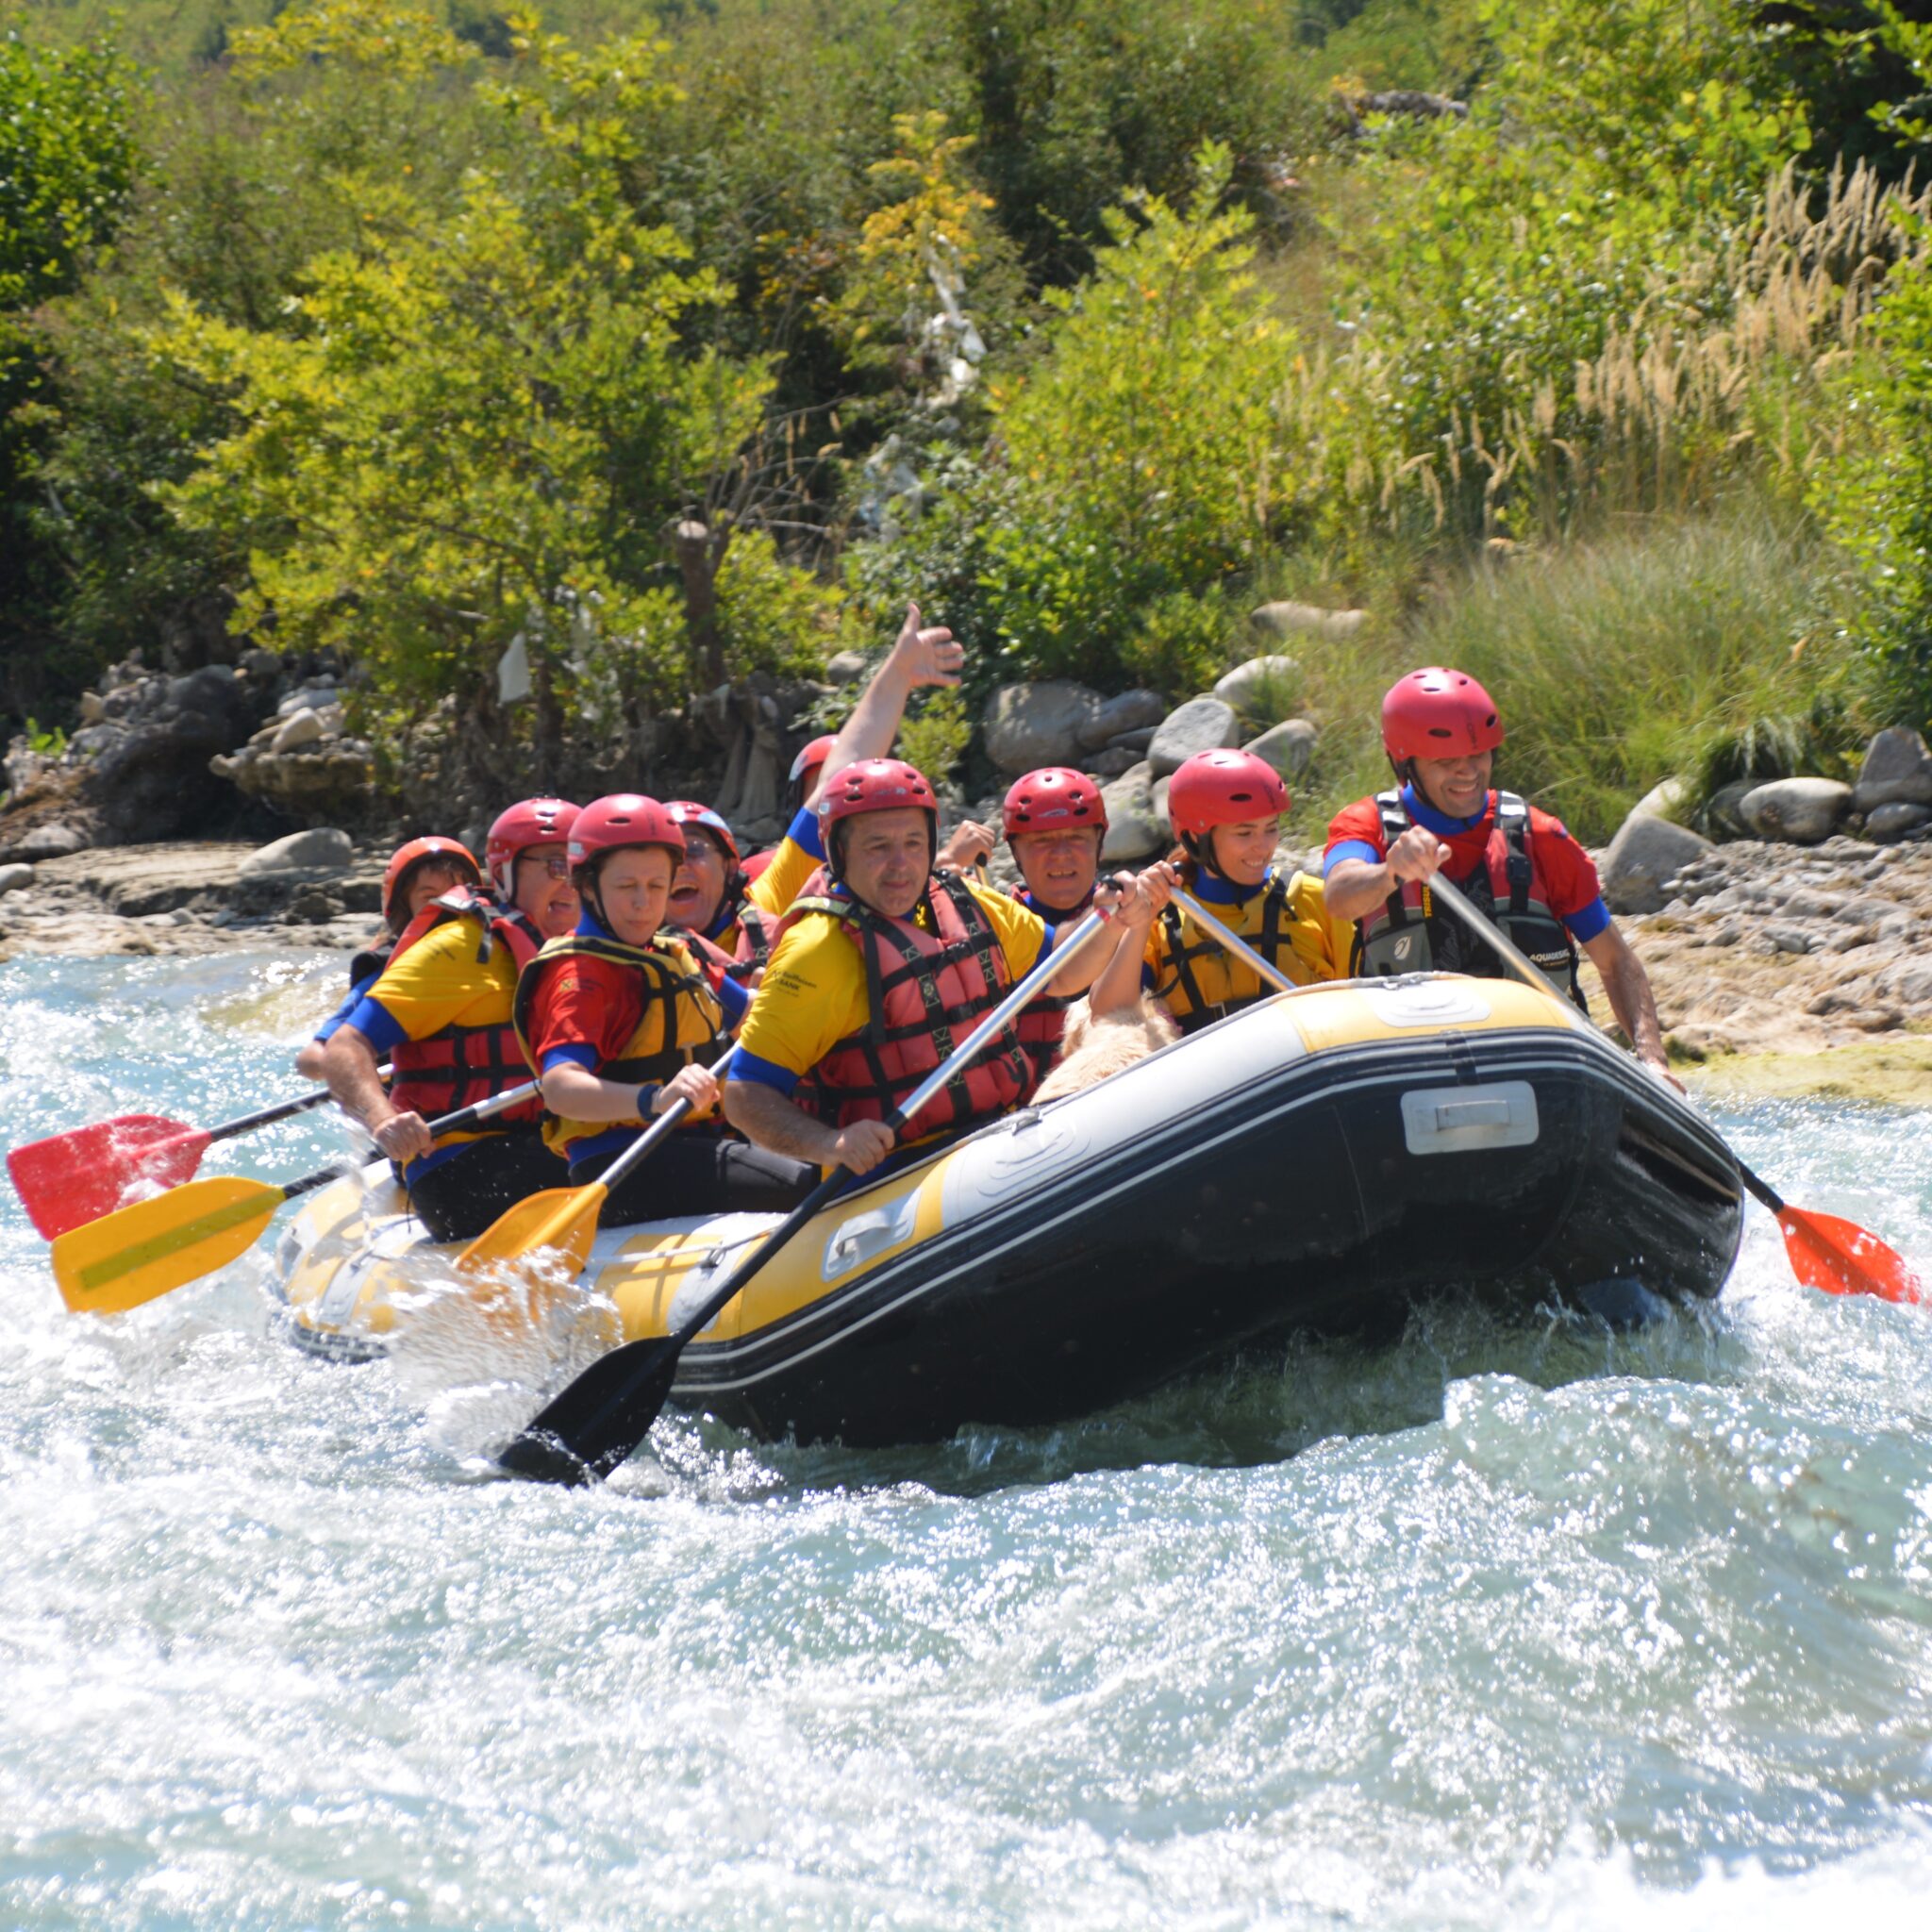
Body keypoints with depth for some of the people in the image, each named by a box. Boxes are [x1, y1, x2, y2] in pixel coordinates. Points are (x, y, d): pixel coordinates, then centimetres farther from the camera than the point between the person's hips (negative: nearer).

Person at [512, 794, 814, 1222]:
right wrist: (654, 1099, -41)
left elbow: (752, 1011, 34)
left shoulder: (675, 955, 18)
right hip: (623, 1169, -9)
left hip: (691, 1148, 9)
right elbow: (558, 1087, -27)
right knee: (804, 1187, -25)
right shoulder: (581, 974, -11)